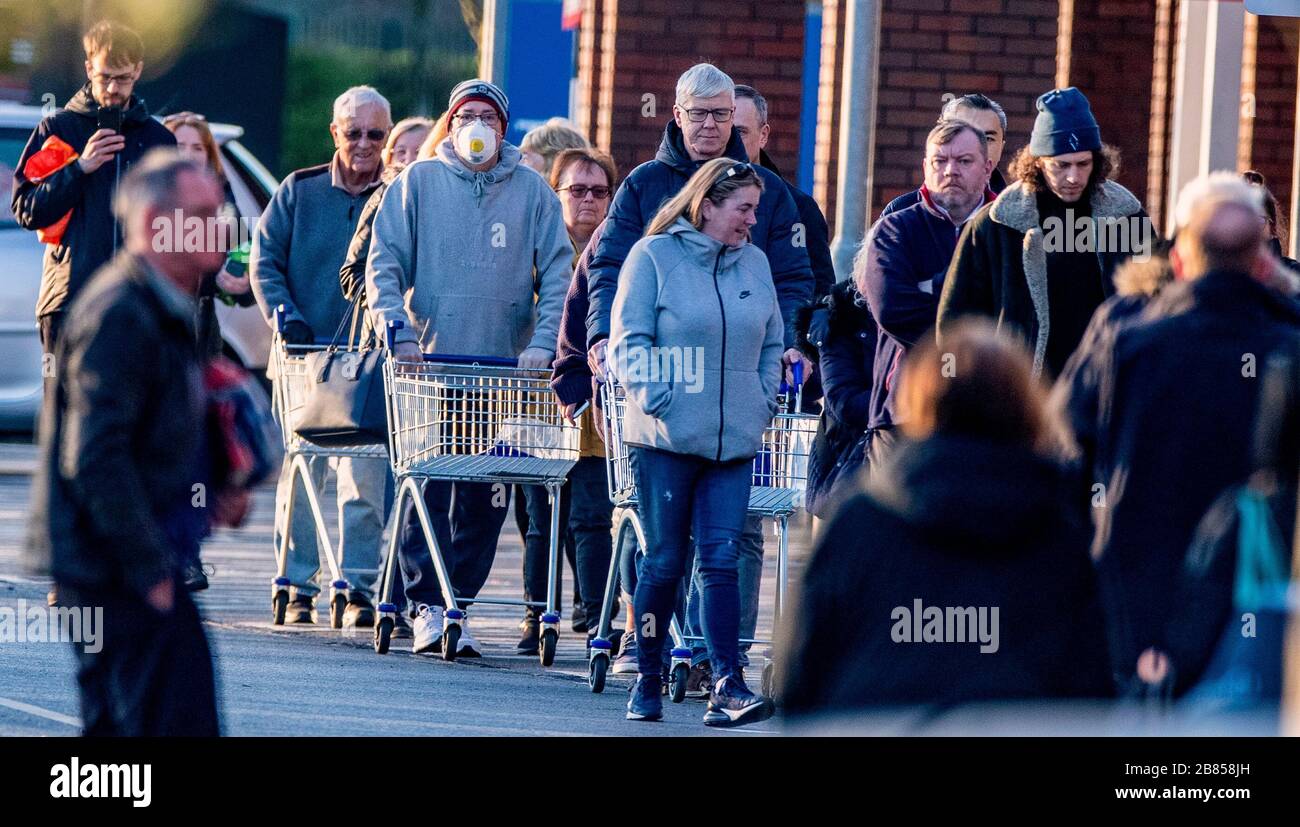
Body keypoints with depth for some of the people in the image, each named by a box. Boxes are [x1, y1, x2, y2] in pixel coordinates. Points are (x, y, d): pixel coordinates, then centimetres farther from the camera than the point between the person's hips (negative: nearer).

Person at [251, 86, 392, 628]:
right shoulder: (299, 191, 7)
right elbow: (265, 260, 6)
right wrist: (286, 318, -9)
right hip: (304, 359, 1)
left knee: (365, 478, -6)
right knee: (298, 472, 2)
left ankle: (359, 589, 1)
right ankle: (298, 587, 9)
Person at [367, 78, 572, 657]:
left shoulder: (533, 193, 9)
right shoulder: (417, 184, 7)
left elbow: (556, 274, 5)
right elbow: (384, 264, 3)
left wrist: (542, 342, -9)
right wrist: (399, 330, -12)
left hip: (505, 367, 1)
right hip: (429, 364, -1)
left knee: (484, 498, 1)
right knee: (425, 488, -8)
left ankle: (459, 603, 9)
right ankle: (427, 605, -5)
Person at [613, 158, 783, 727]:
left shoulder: (754, 264, 12)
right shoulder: (653, 256, -1)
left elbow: (771, 343, 21)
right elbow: (629, 339, -5)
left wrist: (763, 403, 9)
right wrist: (656, 398, -16)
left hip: (733, 442, 3)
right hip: (666, 440, -3)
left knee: (721, 559, -4)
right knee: (664, 561, 1)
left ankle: (727, 686, -10)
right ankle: (648, 681, 13)